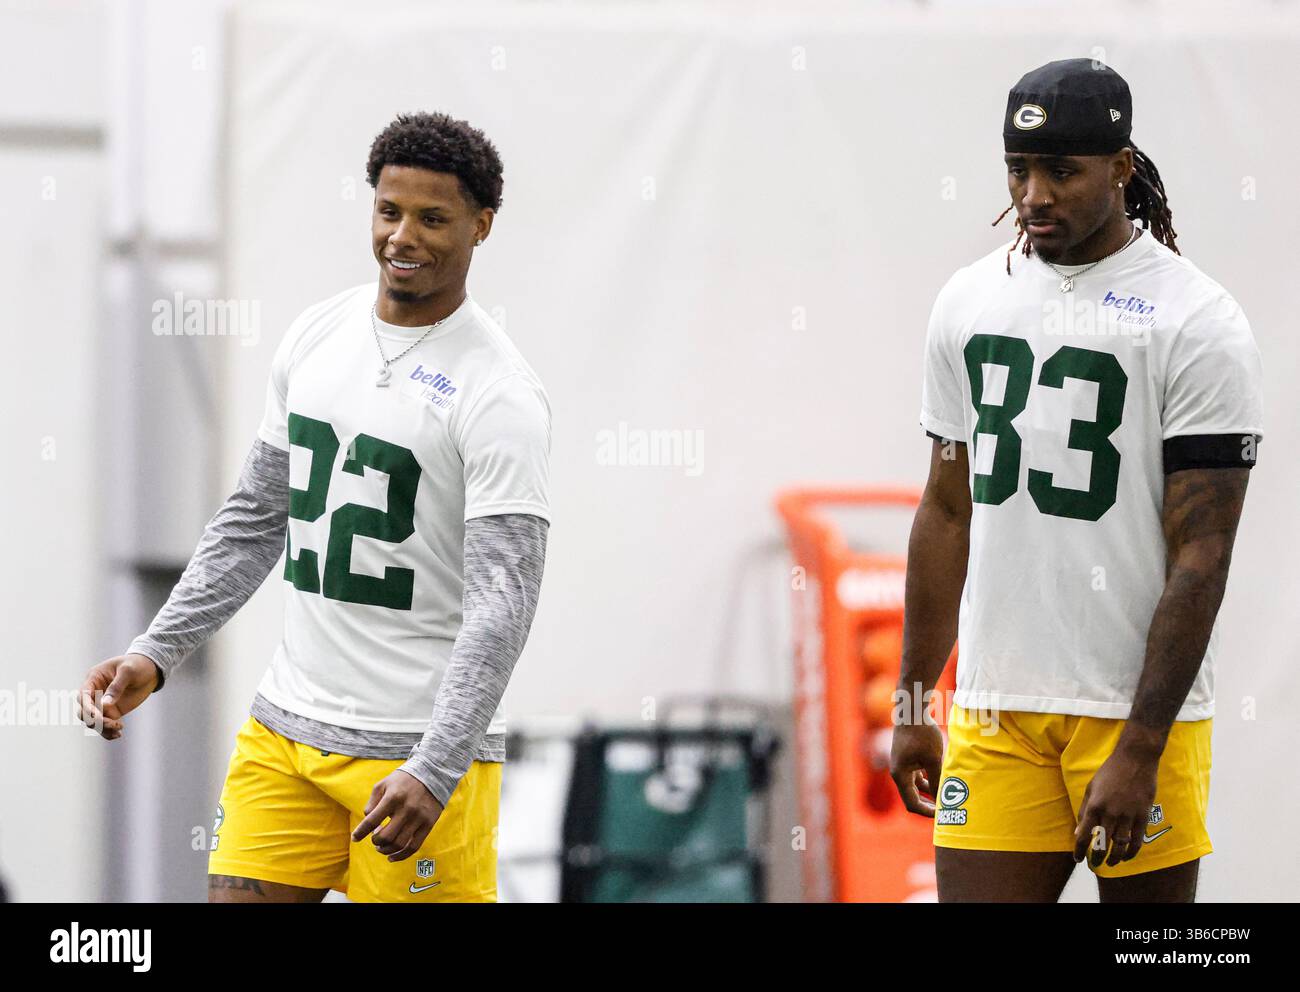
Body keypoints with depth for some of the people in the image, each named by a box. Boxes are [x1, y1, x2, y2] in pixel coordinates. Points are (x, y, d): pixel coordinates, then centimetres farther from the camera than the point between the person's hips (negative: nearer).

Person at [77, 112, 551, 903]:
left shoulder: (500, 396, -14)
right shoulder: (316, 335, 9)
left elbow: (503, 601, -20)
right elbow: (256, 519, 19)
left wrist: (434, 770, -30)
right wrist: (157, 652, 10)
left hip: (420, 749, -6)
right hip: (286, 725, 6)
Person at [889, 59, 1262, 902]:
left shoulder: (1198, 322, -8)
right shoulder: (970, 303, 10)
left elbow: (1202, 556, -12)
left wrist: (1138, 752, -17)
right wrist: (914, 706, 15)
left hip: (1138, 708, -4)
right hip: (994, 708, 4)